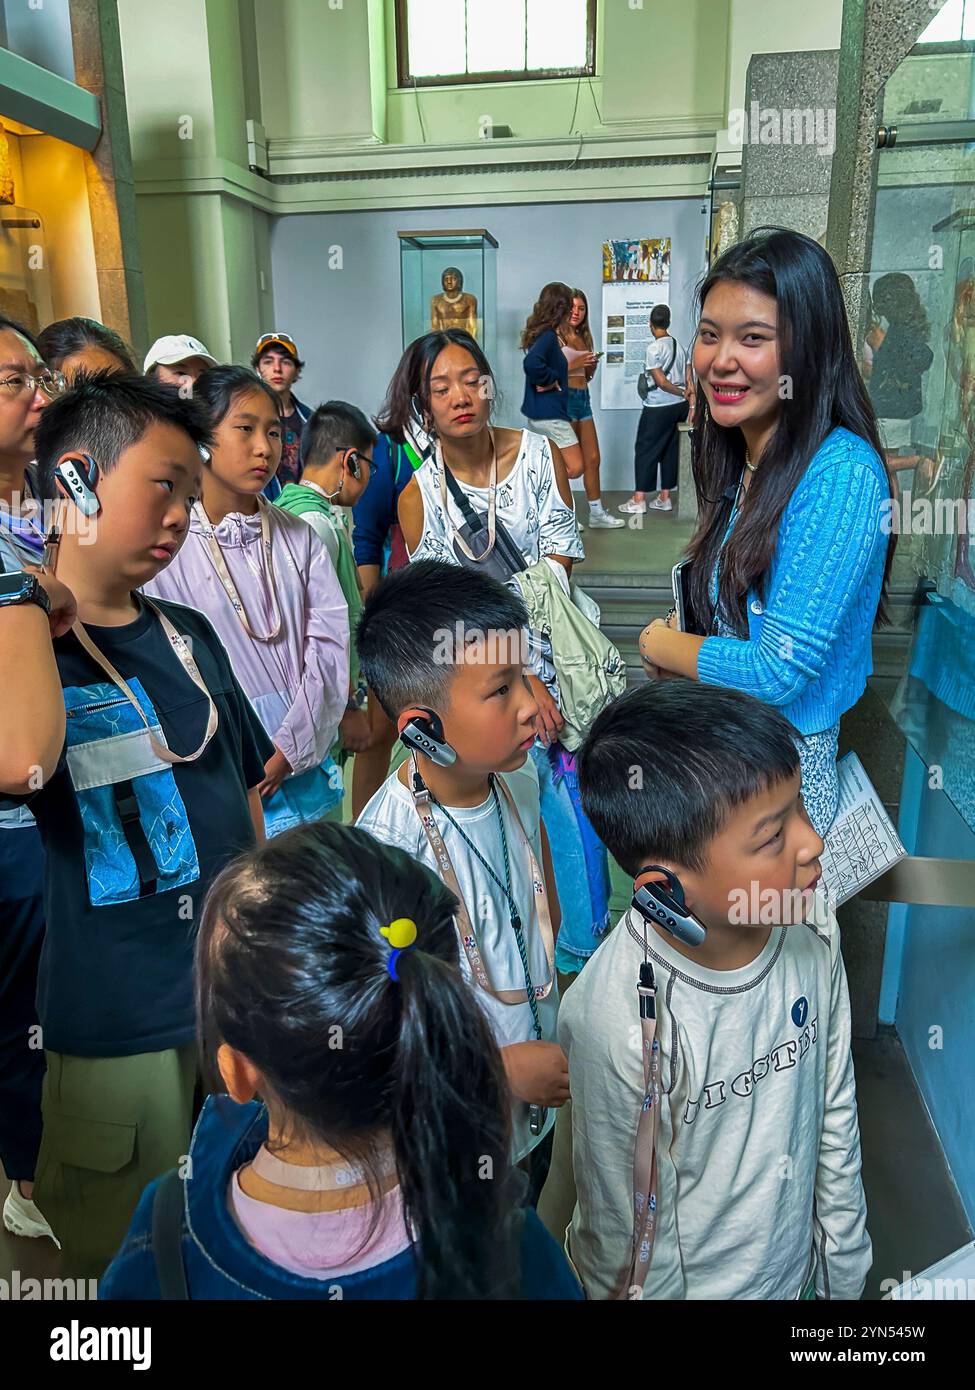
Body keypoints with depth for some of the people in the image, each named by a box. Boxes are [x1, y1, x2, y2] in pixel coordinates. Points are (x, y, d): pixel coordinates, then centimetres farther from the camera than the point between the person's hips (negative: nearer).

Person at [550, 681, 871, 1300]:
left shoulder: (812, 925, -18)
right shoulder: (616, 1022, -36)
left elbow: (837, 1116, -3)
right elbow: (631, 1233, -20)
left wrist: (846, 1270, 6)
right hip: (686, 1282, -4)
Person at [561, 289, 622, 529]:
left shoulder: (584, 337, 15)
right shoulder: (556, 336, -7)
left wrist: (592, 365, 2)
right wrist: (573, 364, -19)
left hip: (583, 397, 8)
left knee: (592, 458, 8)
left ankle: (596, 513, 16)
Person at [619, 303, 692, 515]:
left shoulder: (654, 348, -11)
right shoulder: (679, 346, 10)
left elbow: (661, 381, -14)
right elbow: (688, 377, 6)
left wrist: (683, 394, -3)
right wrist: (688, 395, 3)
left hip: (658, 407, -7)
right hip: (679, 405, 7)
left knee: (646, 450, 0)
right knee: (671, 450, 11)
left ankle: (639, 500, 0)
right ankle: (664, 498, 14)